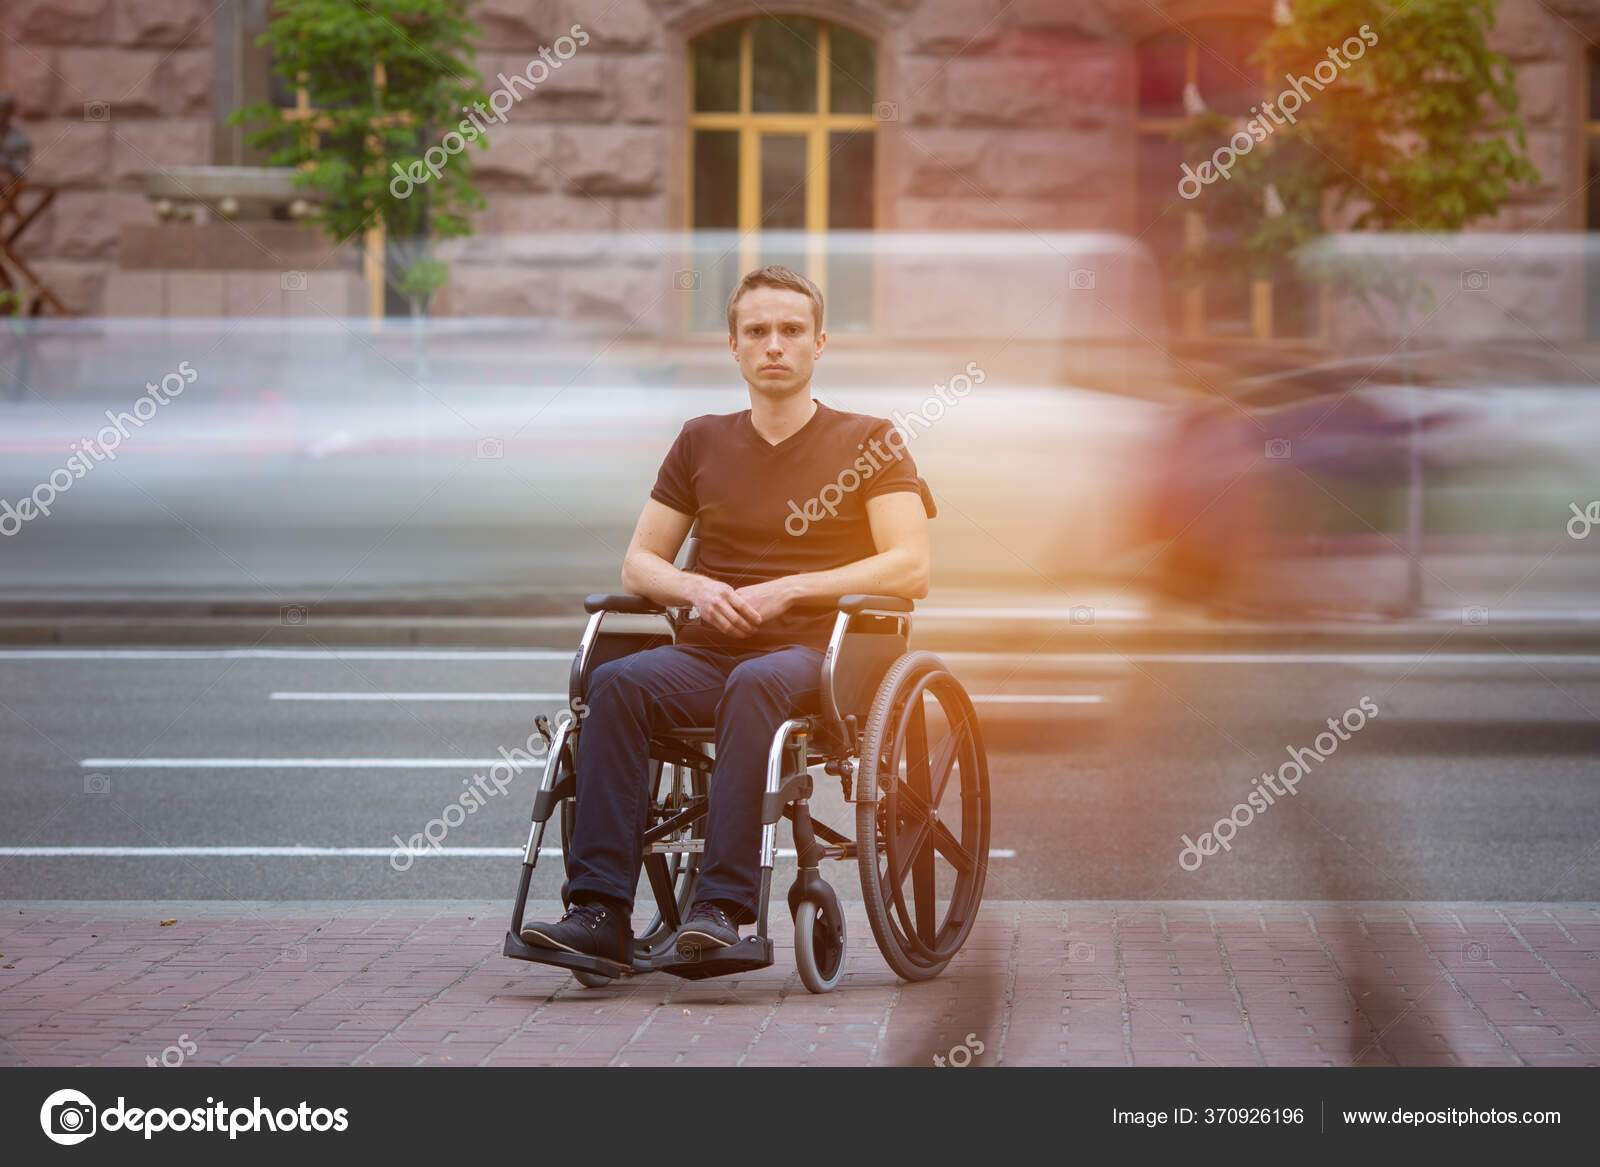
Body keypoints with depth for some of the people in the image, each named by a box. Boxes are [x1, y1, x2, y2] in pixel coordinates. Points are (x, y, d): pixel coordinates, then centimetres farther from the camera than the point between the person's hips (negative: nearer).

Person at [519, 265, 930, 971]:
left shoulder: (868, 443, 8)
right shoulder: (702, 444, 18)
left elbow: (909, 568, -4)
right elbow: (637, 565, 17)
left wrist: (787, 590, -12)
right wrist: (698, 588, -5)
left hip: (815, 655, -3)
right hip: (708, 650, 3)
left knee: (756, 683, -39)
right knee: (616, 683, -29)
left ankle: (722, 906, -43)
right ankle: (600, 912, -35)